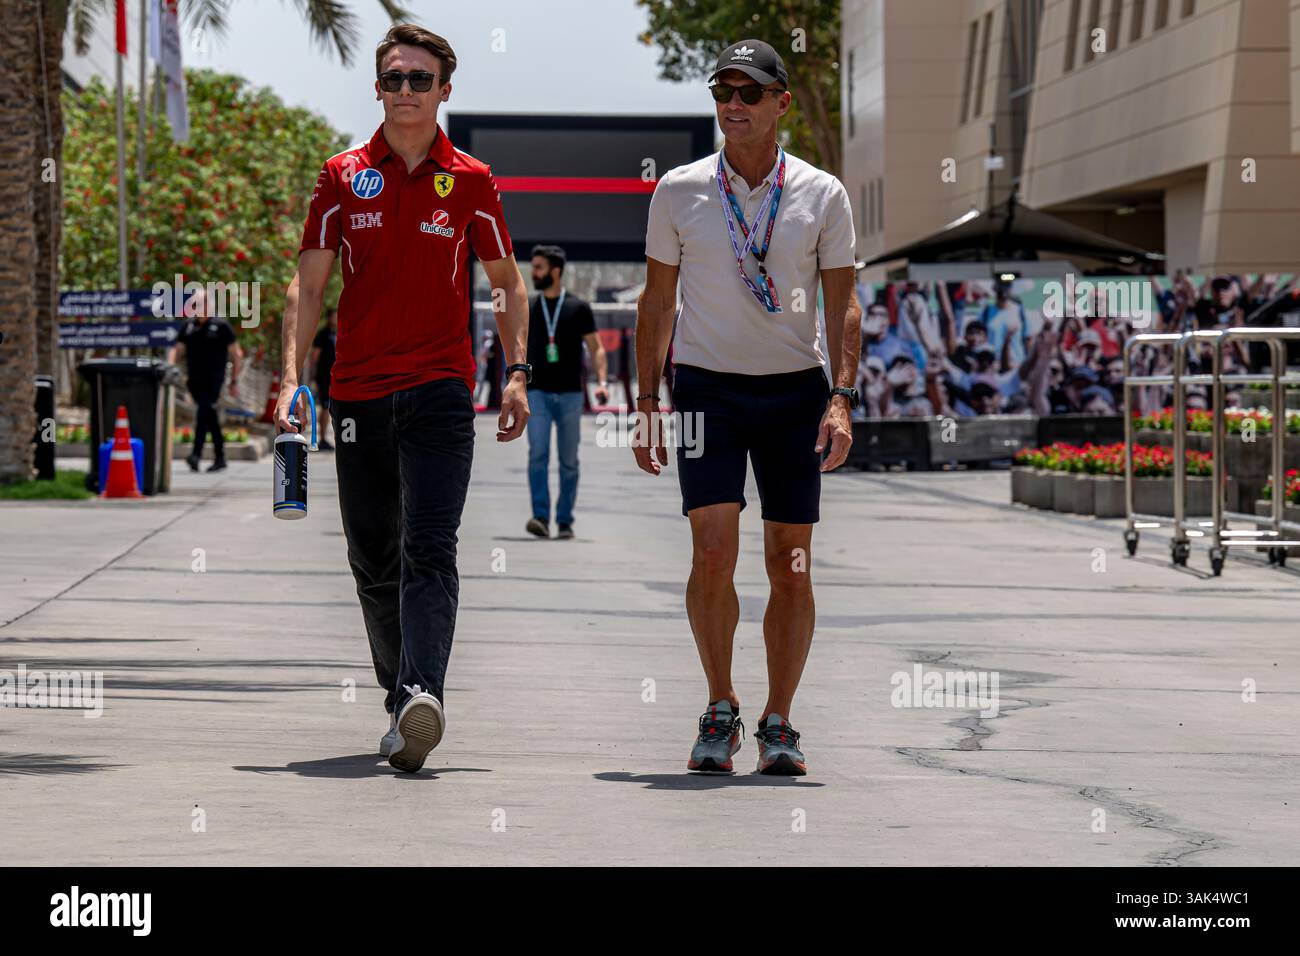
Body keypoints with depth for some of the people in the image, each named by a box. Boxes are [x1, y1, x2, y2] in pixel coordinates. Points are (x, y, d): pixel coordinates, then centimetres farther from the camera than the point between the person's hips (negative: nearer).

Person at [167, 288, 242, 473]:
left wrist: (234, 381, 0)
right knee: (210, 417, 10)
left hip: (213, 379, -5)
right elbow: (177, 350, 17)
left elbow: (236, 354, 3)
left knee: (204, 411, -20)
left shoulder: (221, 326, 0)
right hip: (194, 379, 5)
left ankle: (197, 454, -29)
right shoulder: (188, 326, 13)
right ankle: (220, 457, 18)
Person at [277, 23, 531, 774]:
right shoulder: (344, 177, 7)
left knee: (429, 550, -16)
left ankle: (421, 696, -29)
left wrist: (517, 373, 2)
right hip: (358, 393, 3)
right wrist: (293, 380, -4)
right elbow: (310, 285, 6)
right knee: (373, 561, 8)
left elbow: (507, 282, 13)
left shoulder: (470, 181, 4)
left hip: (441, 388, -2)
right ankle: (401, 696, 22)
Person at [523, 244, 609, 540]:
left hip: (570, 393, -1)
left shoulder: (578, 308, 3)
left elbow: (596, 348, 3)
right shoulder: (528, 310, 10)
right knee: (538, 454, -15)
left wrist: (602, 381, -12)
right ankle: (541, 518, -20)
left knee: (568, 460, 4)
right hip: (537, 392, 1)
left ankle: (565, 521, 12)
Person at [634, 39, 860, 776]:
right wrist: (647, 403, 3)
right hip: (707, 386, -1)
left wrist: (842, 398, -10)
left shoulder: (823, 194, 1)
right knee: (714, 551, -14)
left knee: (792, 568, 0)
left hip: (796, 390, 1)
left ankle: (779, 725, 11)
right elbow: (658, 300, 8)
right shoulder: (680, 191, 2)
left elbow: (843, 304, 2)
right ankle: (721, 710, 1)